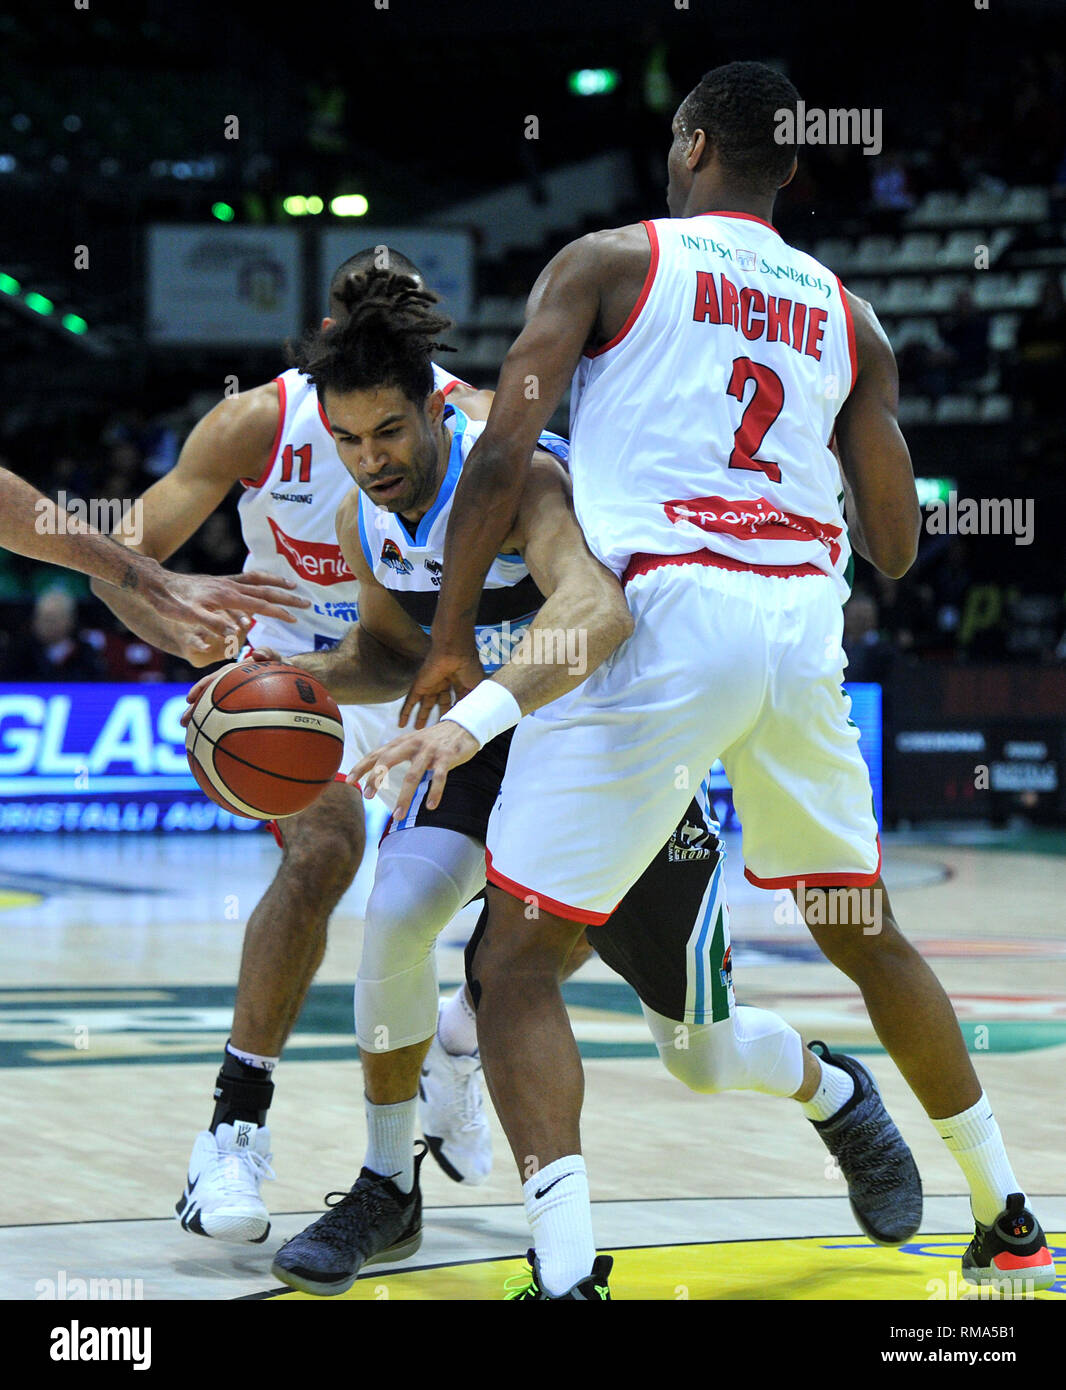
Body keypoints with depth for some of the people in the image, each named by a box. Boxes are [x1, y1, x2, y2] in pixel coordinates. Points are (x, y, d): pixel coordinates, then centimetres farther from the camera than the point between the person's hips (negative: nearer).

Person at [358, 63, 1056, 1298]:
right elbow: (895, 548, 20)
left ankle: (567, 1274, -19)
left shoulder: (608, 262, 8)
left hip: (666, 618, -5)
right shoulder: (846, 318, 20)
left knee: (513, 962, -1)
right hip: (806, 627, 5)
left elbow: (500, 458, -3)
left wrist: (449, 643, 5)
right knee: (864, 935, 26)